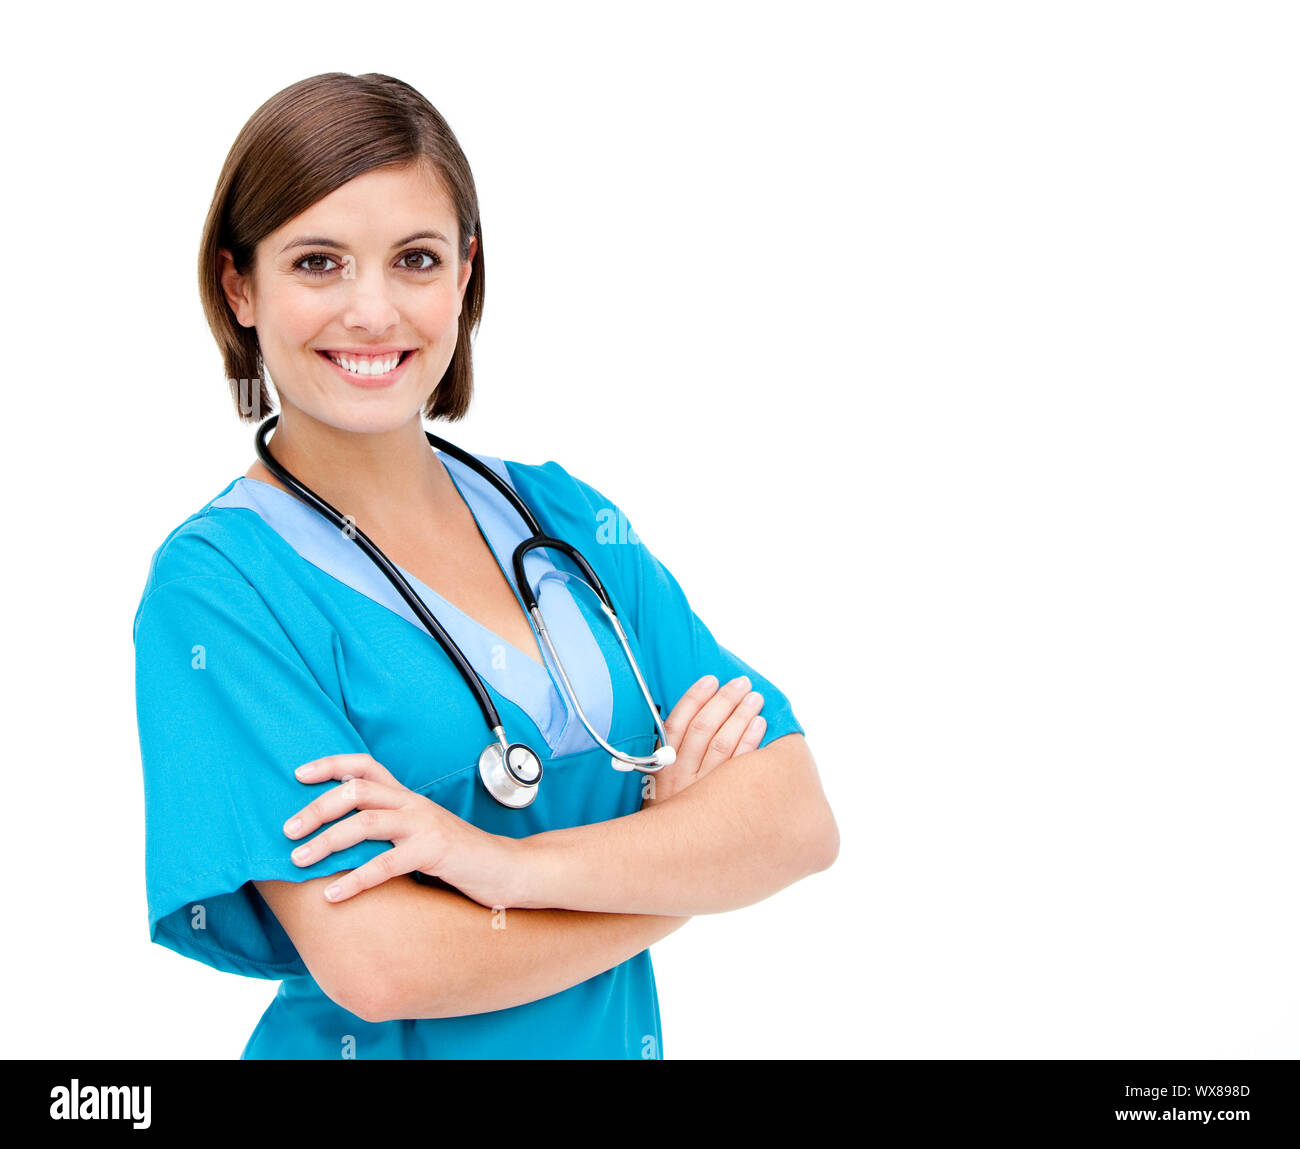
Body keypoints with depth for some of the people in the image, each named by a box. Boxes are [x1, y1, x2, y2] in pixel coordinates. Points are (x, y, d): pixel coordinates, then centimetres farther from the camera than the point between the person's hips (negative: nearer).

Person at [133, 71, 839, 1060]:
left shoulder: (568, 518, -3)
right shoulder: (215, 584, -17)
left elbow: (800, 819, -11)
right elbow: (375, 962, -26)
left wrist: (512, 862, -26)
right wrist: (679, 838, -16)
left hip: (623, 1035, 4)